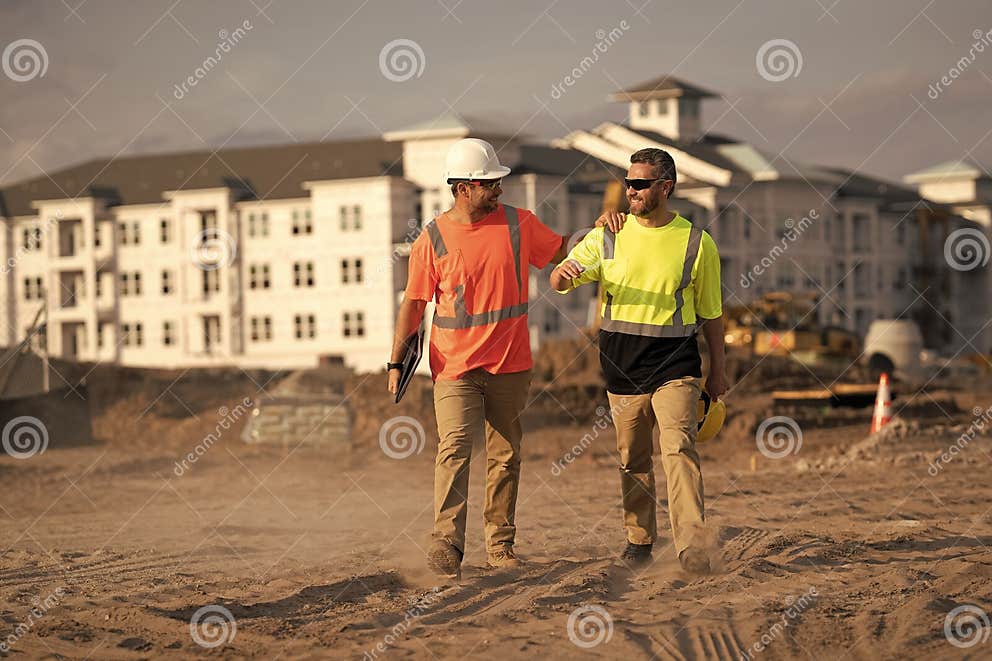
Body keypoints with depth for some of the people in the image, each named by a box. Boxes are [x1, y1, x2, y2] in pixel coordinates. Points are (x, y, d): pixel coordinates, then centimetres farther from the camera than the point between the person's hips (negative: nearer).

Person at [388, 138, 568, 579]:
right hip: (455, 365, -3)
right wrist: (396, 361, -6)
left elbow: (561, 251, 19)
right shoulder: (433, 239, -3)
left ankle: (500, 545, 15)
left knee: (505, 455, 7)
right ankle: (447, 542, -23)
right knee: (455, 447, -17)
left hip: (511, 364, 3)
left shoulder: (520, 224, 5)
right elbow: (414, 302, 0)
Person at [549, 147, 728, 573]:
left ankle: (691, 548, -23)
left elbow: (711, 314, 10)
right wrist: (564, 272, -22)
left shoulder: (697, 242, 2)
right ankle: (639, 540, 26)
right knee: (632, 459, 11)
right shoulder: (609, 235, 5)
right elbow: (559, 282, 3)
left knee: (679, 448, -18)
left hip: (675, 365, -3)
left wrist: (717, 372, 12)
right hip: (621, 365, 3)